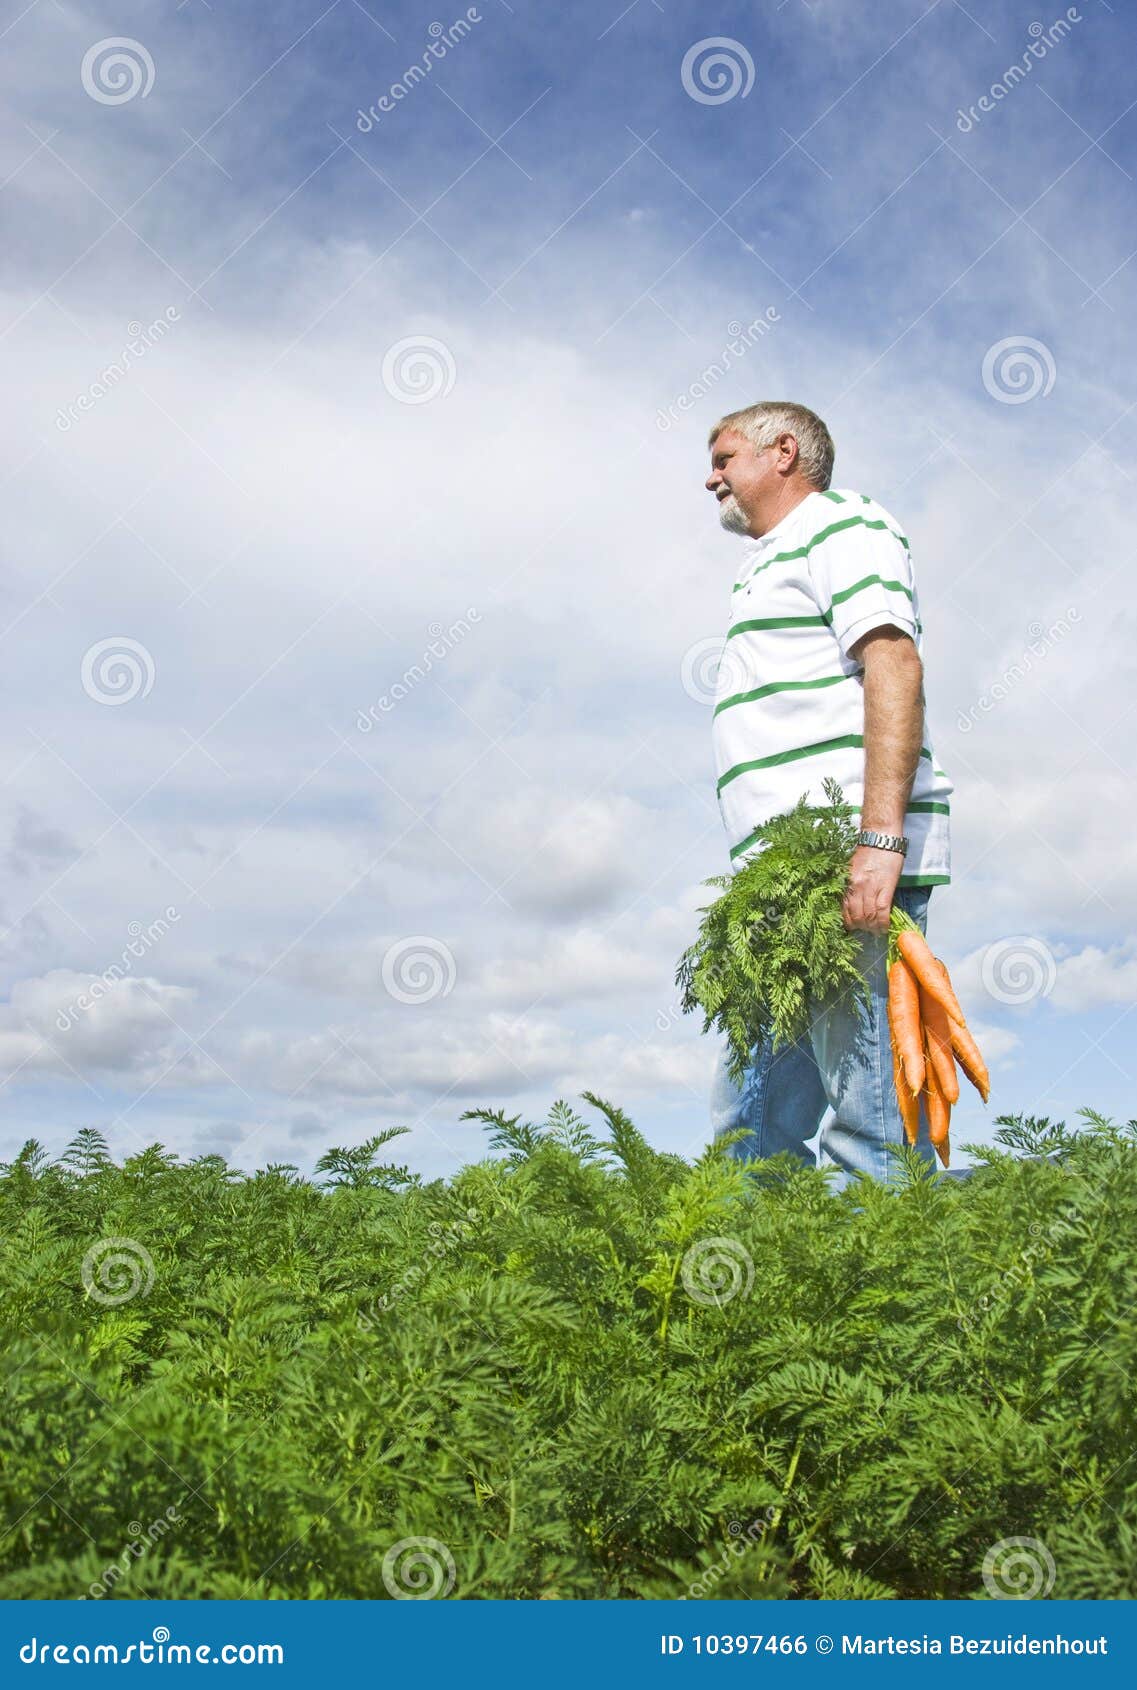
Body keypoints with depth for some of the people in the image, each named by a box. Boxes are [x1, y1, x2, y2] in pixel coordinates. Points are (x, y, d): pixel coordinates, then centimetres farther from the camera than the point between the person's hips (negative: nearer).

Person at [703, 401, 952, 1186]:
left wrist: (879, 839, -24)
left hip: (852, 862, -10)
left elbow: (894, 665, -12)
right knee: (750, 1129, 6)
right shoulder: (770, 568, 32)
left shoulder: (841, 523, 4)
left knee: (870, 1120, -13)